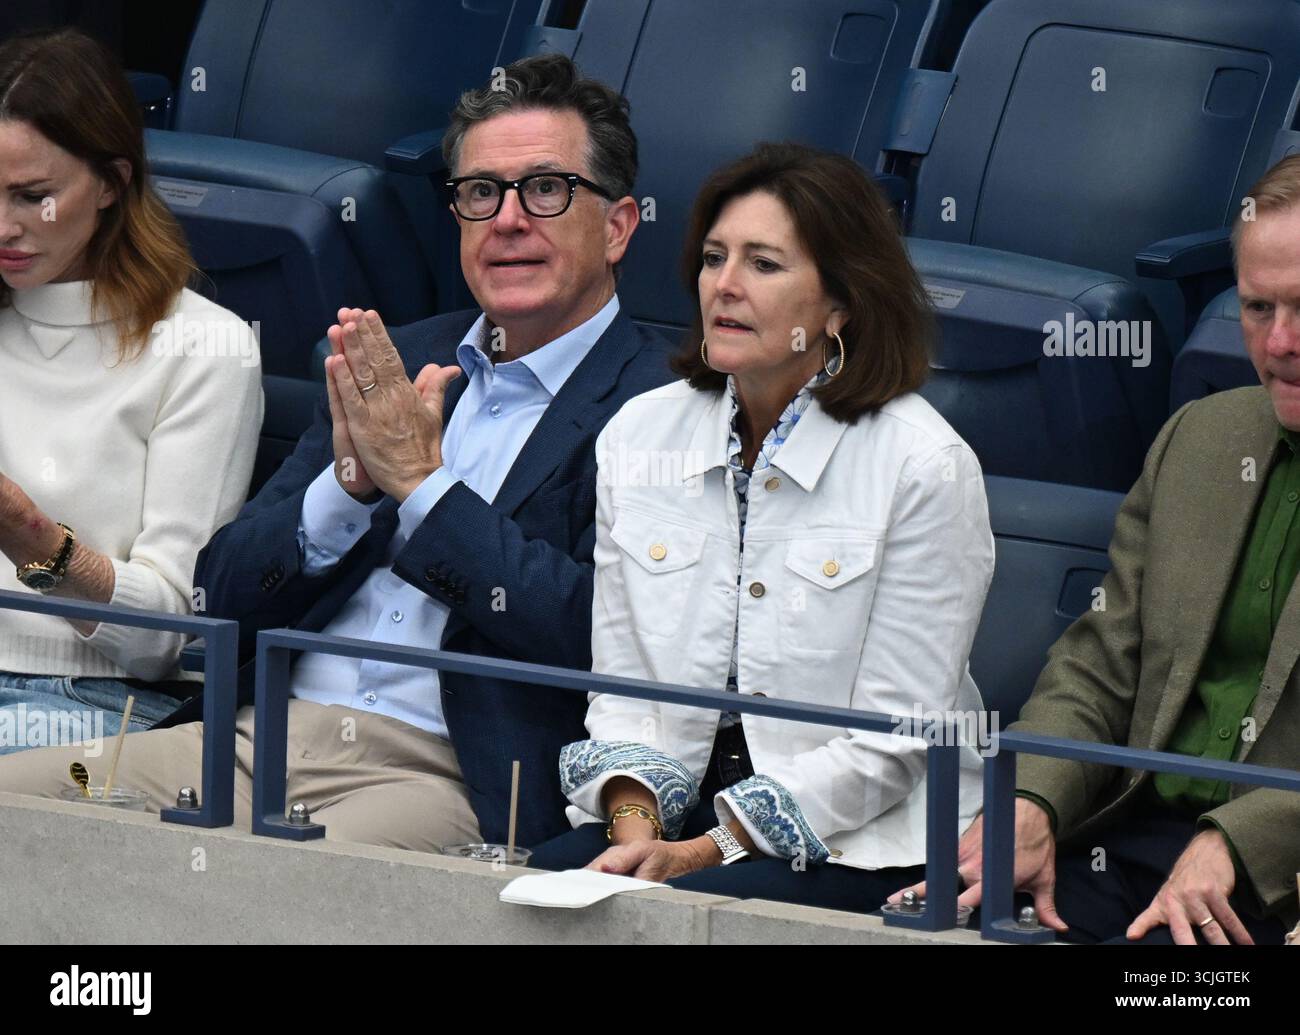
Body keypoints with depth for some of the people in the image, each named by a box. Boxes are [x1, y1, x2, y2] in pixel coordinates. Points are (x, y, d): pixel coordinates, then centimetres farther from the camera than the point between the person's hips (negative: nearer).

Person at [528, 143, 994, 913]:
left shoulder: (924, 465, -7)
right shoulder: (639, 437, 9)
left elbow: (893, 741, -9)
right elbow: (623, 683, 11)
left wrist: (701, 853, -15)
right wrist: (634, 828, -9)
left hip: (855, 846, -4)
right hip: (672, 815, 4)